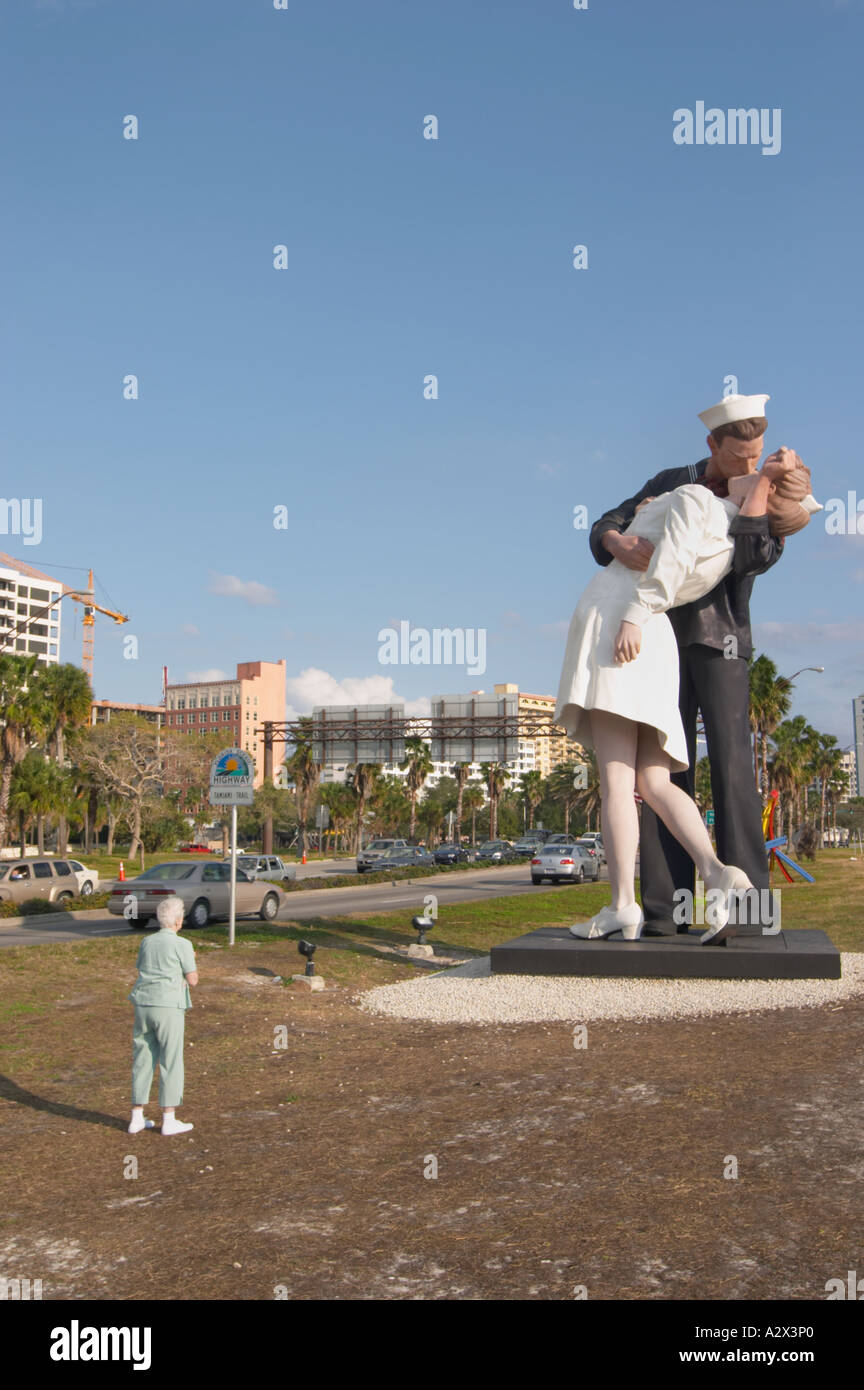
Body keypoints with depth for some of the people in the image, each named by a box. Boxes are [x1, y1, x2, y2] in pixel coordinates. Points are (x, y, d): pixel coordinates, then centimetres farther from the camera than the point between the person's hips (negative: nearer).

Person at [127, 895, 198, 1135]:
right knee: (171, 1062, 3)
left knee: (142, 1061, 12)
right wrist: (190, 961, 15)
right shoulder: (182, 945, -7)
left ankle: (137, 1117, 16)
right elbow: (192, 980, -3)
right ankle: (169, 1120, 5)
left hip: (143, 1005, 5)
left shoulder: (147, 942, 9)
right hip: (168, 1007, -5)